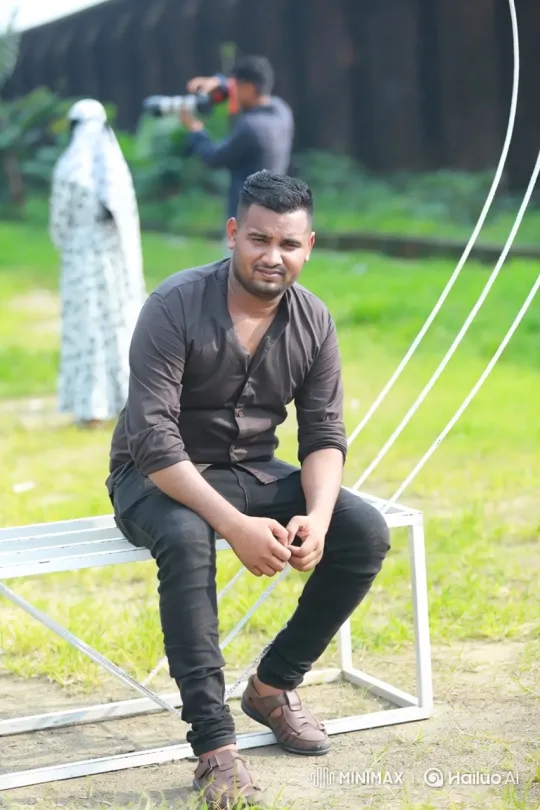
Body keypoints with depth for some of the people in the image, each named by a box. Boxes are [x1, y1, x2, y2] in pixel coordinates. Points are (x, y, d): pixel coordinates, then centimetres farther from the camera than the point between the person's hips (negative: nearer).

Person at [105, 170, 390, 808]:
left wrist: (316, 517, -25)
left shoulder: (314, 322, -5)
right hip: (158, 476, -5)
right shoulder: (175, 306, -22)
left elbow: (324, 436, -3)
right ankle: (214, 746, -34)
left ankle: (274, 684, 2)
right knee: (186, 539, -39)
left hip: (253, 472, 5)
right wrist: (236, 526, -37)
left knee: (366, 533, -16)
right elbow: (154, 440, -27)